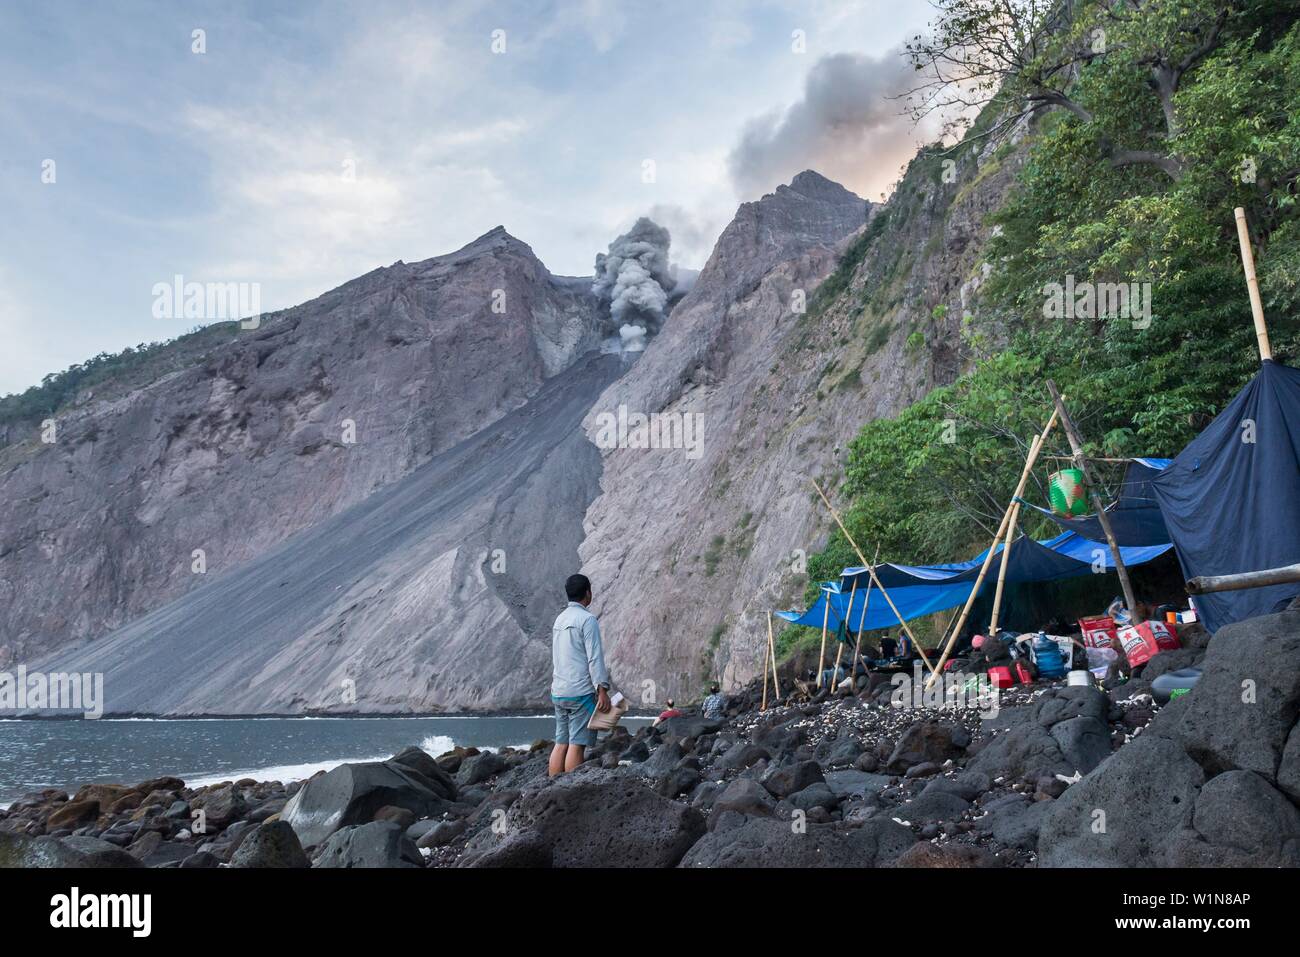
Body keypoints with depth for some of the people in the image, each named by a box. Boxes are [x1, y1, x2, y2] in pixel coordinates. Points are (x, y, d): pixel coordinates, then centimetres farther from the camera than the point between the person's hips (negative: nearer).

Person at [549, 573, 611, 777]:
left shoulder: (559, 619, 16)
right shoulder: (587, 619, -9)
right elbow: (594, 658, -15)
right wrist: (602, 691, -15)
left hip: (558, 692, 8)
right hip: (581, 692, -8)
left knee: (561, 743, 8)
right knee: (577, 744, -6)